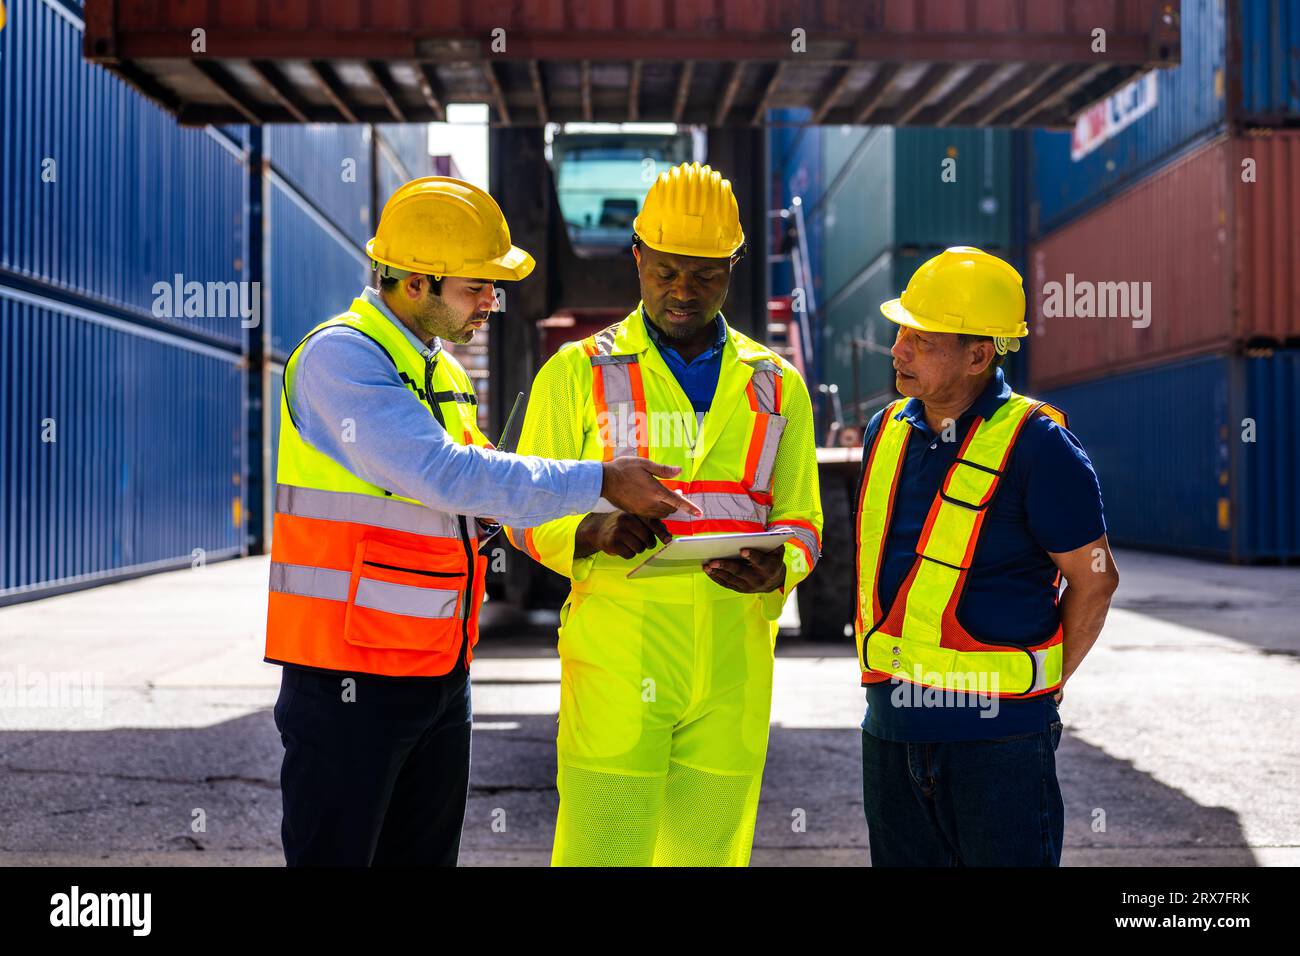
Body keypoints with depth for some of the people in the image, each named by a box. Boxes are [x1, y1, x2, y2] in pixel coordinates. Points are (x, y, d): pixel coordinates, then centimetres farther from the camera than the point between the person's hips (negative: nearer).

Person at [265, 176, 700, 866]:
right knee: (335, 854, 0)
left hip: (441, 673, 9)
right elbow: (443, 475, -25)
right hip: (351, 676, -8)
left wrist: (600, 527, 4)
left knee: (424, 855, 14)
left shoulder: (442, 372, 15)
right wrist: (601, 482, -22)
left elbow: (484, 490, 19)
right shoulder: (340, 355, -14)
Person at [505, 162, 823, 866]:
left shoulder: (776, 385, 14)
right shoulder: (577, 373, 5)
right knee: (602, 847, -6)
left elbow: (801, 518, 14)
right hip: (615, 659, -3)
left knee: (708, 849, 7)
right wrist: (592, 533, -17)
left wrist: (777, 567, -10)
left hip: (732, 668, 3)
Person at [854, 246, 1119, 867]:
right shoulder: (888, 430, 8)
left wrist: (1043, 686, -2)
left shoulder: (1036, 446, -11)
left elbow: (1094, 578, -6)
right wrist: (884, 663, 14)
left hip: (998, 736, -6)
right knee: (901, 859, 15)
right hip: (891, 726, 6)